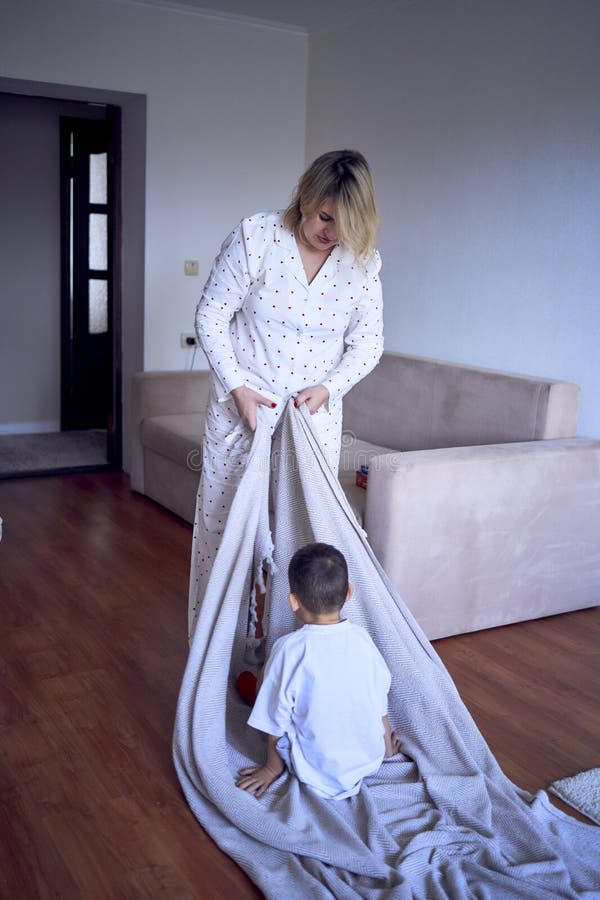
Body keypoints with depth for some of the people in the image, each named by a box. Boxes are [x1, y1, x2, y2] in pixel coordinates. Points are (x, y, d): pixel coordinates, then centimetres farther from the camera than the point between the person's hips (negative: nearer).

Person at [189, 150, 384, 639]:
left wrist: (328, 387, -15)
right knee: (226, 520, 6)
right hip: (242, 407, -2)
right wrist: (237, 386, -16)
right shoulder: (256, 236, -13)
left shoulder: (362, 259, -5)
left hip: (315, 412, 2)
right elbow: (211, 316, -8)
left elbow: (367, 343, 1)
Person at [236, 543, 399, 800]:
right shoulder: (361, 638, -11)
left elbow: (277, 720, -14)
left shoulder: (288, 649, -24)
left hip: (318, 772, -1)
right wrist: (387, 747, 21)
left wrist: (272, 768, 4)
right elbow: (380, 701, 2)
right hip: (371, 760, 2)